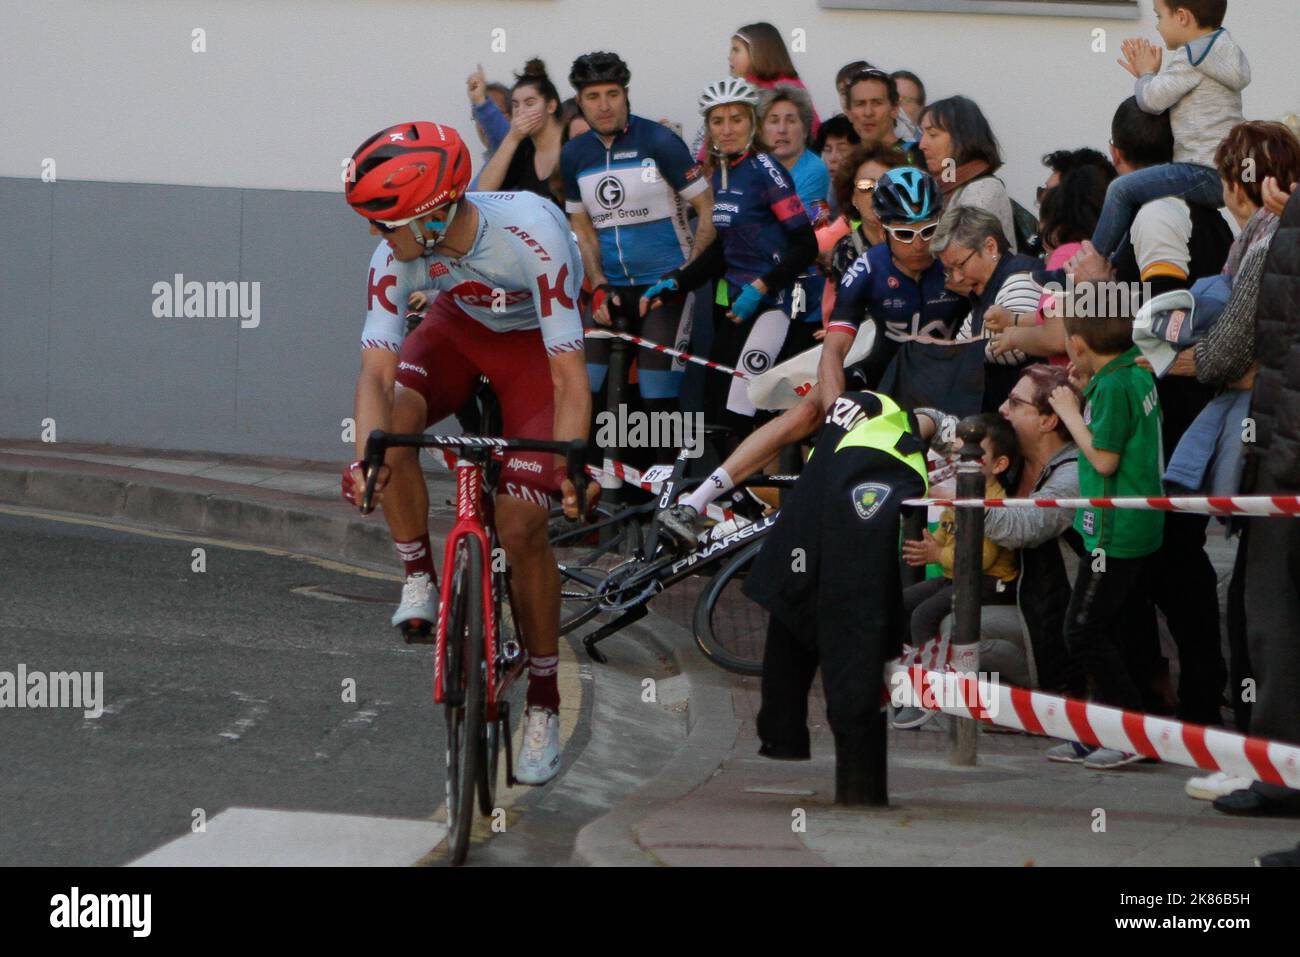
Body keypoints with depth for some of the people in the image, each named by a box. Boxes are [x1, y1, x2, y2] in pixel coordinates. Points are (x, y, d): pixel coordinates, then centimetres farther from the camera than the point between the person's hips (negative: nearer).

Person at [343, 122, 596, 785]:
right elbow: (377, 369, -30)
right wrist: (366, 455, -48)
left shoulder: (531, 234, -38)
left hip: (534, 342, -4)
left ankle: (544, 703, 1)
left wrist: (572, 464, -50)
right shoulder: (395, 252, -27)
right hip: (459, 328, 4)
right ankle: (419, 580, -8)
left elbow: (568, 374, -38)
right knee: (392, 420, -29)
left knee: (521, 523, -14)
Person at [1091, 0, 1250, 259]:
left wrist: (1146, 74, 7)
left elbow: (1152, 100, -13)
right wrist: (1145, 75, 18)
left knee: (1121, 190, -12)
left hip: (1206, 176, -11)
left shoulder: (1191, 58, -11)